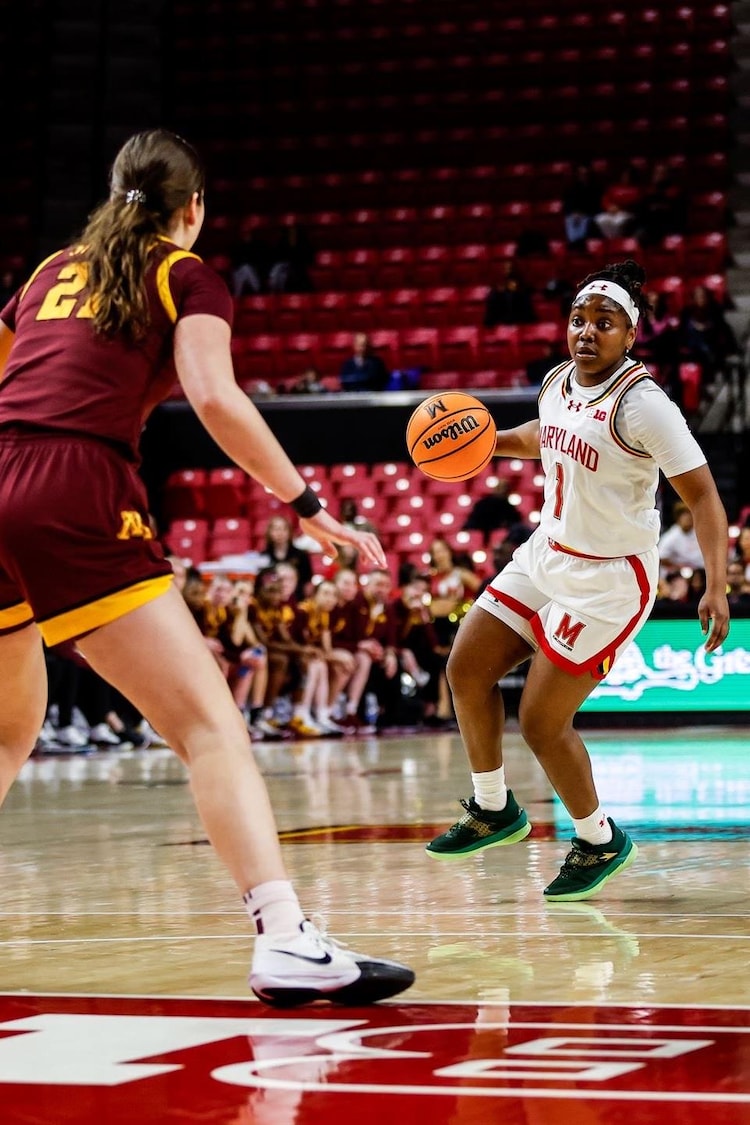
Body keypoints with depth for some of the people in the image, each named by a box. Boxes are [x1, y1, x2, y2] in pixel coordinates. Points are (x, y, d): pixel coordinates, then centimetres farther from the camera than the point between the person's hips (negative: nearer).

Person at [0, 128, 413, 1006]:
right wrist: (309, 509, -4)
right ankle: (285, 940, -25)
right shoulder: (186, 277, 11)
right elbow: (215, 397, -6)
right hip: (74, 497, -6)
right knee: (210, 725, -10)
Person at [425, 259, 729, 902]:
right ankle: (495, 811, 26)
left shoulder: (643, 405, -22)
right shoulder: (558, 384, 1)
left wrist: (717, 588, -31)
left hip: (608, 581, -8)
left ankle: (600, 841, 17)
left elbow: (702, 494, -22)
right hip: (546, 557, 8)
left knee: (542, 721, -6)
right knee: (467, 670, 8)